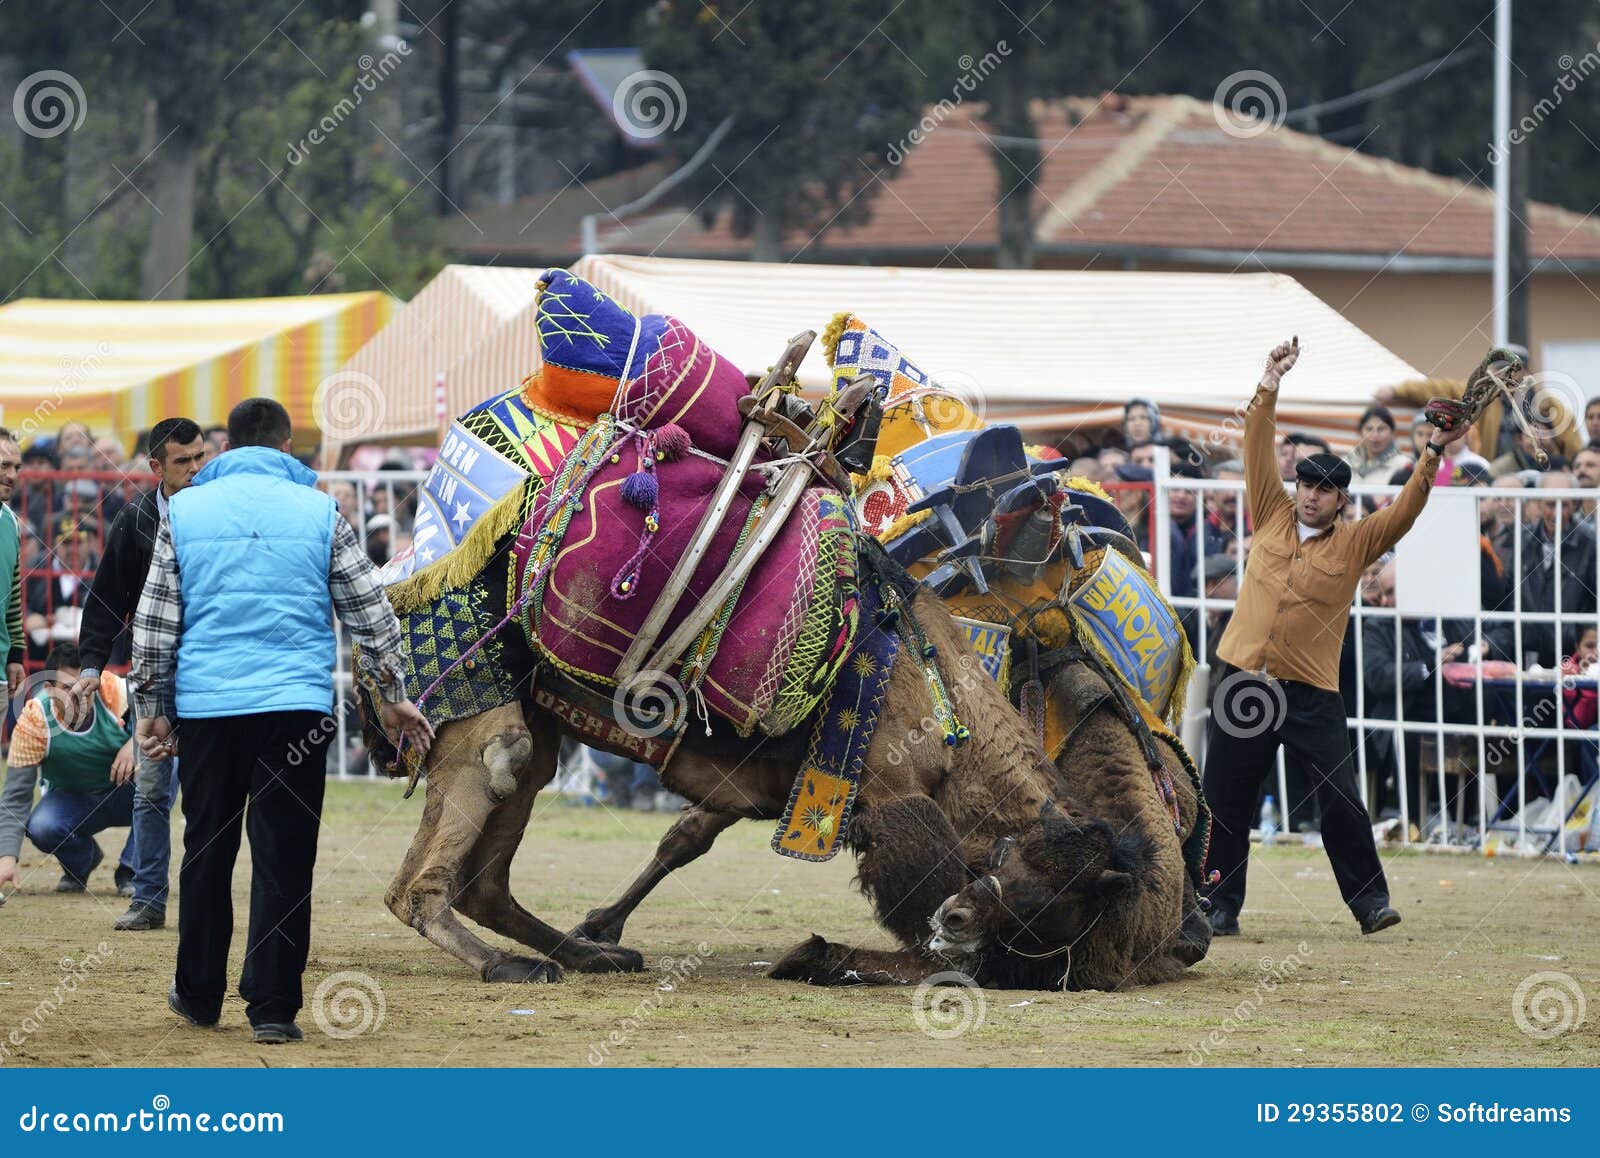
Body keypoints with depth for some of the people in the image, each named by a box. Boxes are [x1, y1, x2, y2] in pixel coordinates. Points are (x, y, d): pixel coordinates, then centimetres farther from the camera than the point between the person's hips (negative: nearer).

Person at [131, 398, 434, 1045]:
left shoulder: (185, 511, 5)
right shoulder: (318, 511, 3)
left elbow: (154, 620, 6)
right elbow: (369, 611, 6)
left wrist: (151, 707, 13)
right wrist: (392, 696, 16)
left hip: (206, 705, 2)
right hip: (297, 702, -2)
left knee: (207, 848, 14)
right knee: (283, 857, -1)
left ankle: (199, 996, 22)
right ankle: (272, 1008, -4)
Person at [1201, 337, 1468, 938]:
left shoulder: (1355, 543, 4)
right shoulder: (1271, 517, 9)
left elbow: (1405, 510, -6)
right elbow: (1258, 449, 5)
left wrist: (1433, 455, -18)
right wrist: (1270, 385, -3)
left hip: (1311, 693, -2)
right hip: (1240, 682, 2)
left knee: (1341, 800, -7)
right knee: (1224, 802, 4)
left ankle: (1370, 900, 4)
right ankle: (1220, 907, 13)